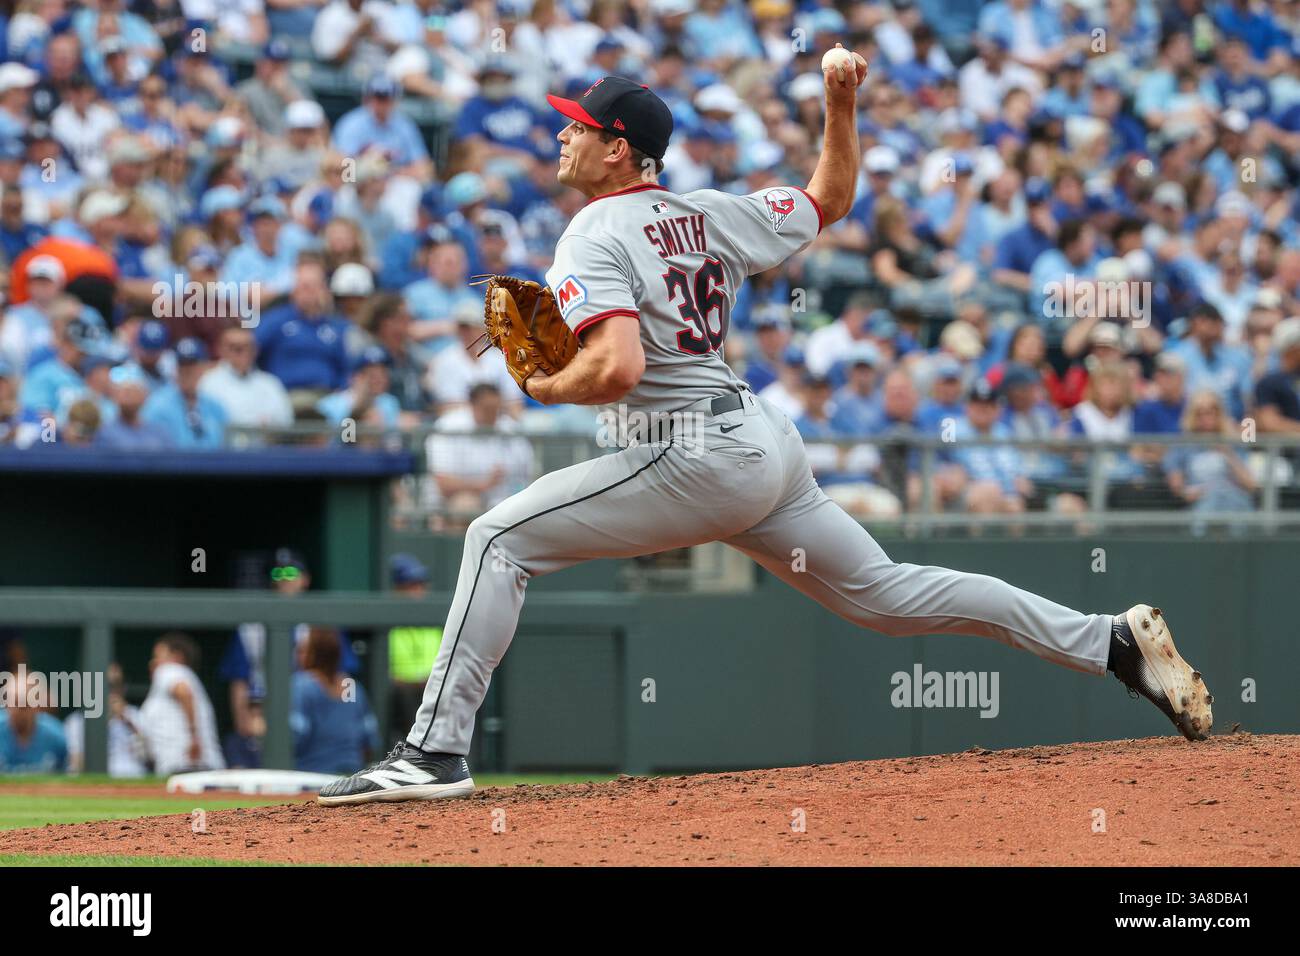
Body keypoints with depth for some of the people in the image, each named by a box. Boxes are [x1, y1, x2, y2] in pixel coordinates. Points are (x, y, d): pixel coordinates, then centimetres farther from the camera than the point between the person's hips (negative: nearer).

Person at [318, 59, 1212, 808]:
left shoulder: (595, 236, -9)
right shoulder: (711, 214, 14)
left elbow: (617, 367, -24)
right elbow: (832, 196, 28)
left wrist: (547, 387, -6)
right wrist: (844, 108, 24)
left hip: (699, 456, -9)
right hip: (772, 443, 9)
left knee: (502, 537, -6)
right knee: (883, 591, 18)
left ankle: (435, 752, -15)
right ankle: (1113, 639, 14)